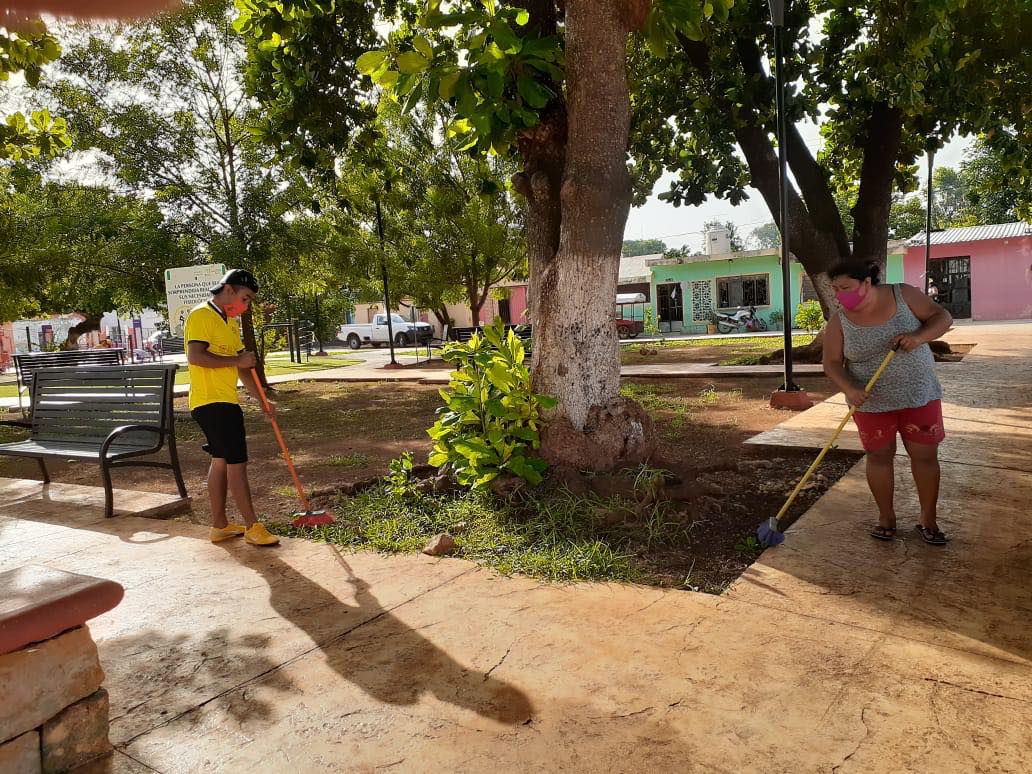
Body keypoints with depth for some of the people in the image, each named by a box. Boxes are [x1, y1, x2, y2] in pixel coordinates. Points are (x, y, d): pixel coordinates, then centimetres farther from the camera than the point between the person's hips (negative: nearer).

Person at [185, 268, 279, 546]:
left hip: (226, 402, 10)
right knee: (237, 462, -8)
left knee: (221, 460, 13)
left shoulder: (231, 323, 18)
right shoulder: (201, 316, -11)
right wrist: (237, 360, -18)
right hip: (211, 401, -10)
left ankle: (220, 526, 22)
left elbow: (241, 367, 20)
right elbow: (195, 356, -24)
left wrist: (262, 399, 16)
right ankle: (252, 527, -1)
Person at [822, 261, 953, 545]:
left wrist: (919, 336, -24)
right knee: (879, 457, 7)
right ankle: (886, 517, 24)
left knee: (925, 455, 6)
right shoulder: (839, 322, -8)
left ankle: (928, 520, 23)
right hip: (872, 402, 0)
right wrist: (849, 388, -27)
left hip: (919, 394, 1)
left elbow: (942, 317, -4)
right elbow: (832, 363, -9)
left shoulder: (903, 295, -8)